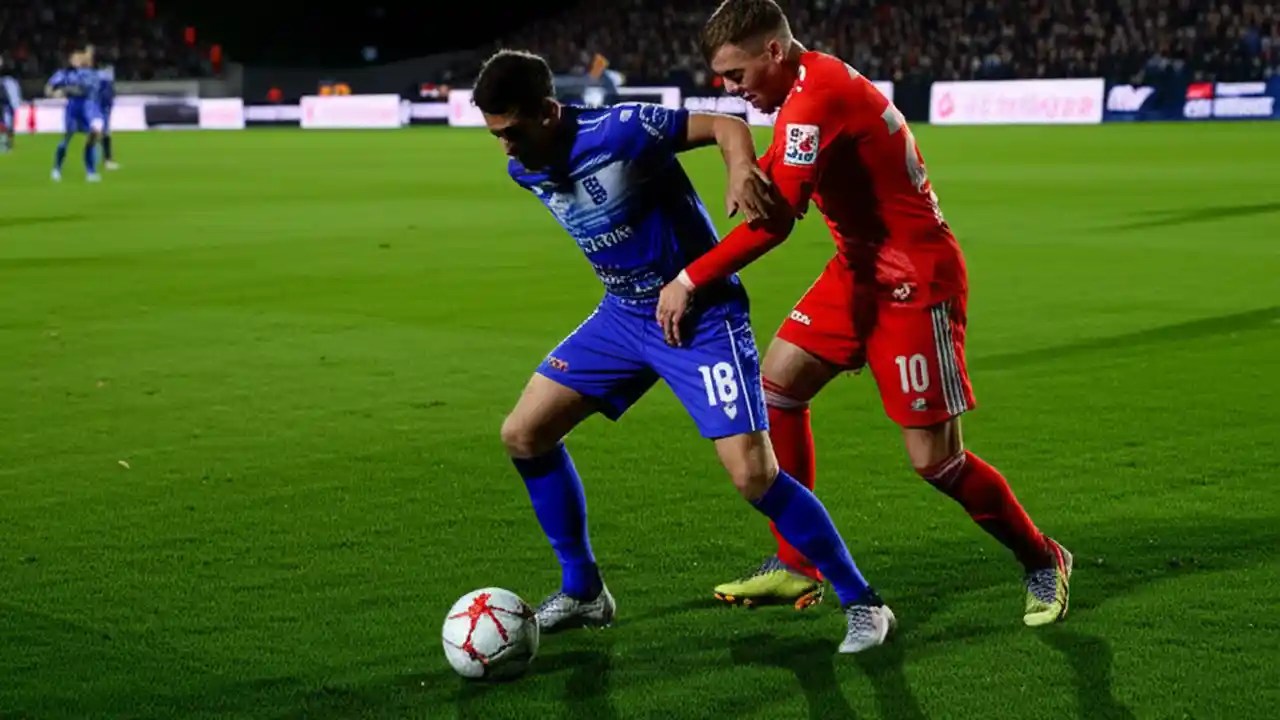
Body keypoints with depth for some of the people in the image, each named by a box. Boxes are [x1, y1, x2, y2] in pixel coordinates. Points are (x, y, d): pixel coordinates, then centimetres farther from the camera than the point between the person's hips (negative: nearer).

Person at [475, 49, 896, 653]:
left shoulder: (619, 129, -24)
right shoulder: (523, 170, -2)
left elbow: (725, 125, -22)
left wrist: (741, 169, -42)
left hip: (702, 314, -7)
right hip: (623, 314, 8)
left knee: (753, 474, -17)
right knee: (523, 434, 3)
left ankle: (863, 605, 1)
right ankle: (582, 591, 18)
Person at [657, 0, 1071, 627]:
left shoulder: (816, 98, -25)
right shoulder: (811, 85, 5)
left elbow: (773, 221, -30)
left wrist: (690, 280, -24)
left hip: (914, 281, -10)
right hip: (861, 270, 10)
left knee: (934, 460, -5)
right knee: (778, 382, 4)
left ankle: (1042, 562, 18)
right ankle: (797, 565, 13)